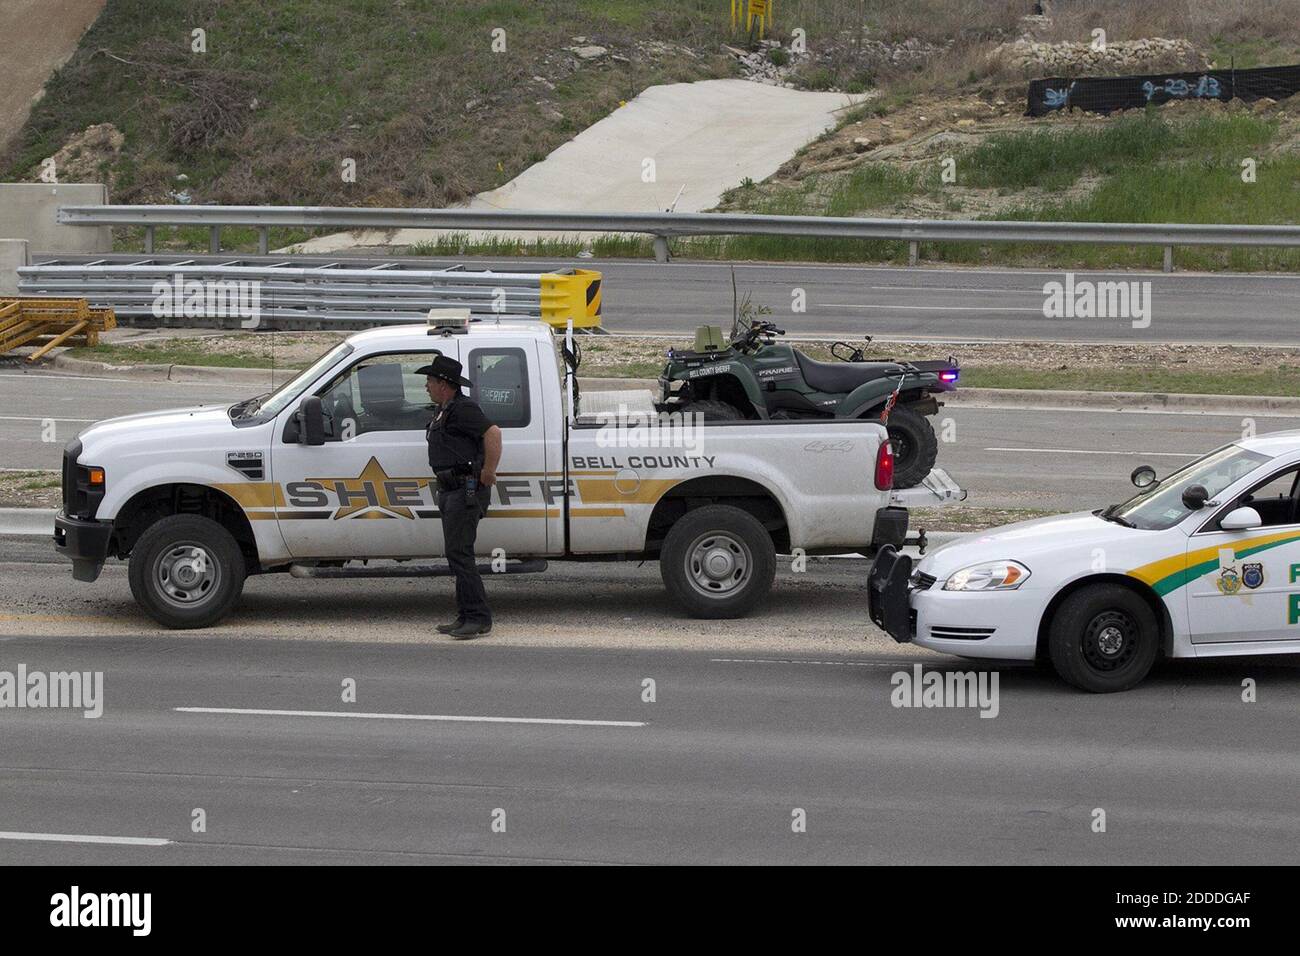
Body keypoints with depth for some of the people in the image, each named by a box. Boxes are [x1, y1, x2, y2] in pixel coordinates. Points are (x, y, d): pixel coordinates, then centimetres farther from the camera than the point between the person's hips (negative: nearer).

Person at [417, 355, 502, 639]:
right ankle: (466, 617, 14)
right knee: (457, 555, 11)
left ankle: (479, 618, -14)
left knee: (459, 553, -13)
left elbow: (493, 433, -27)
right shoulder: (444, 411, 18)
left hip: (466, 490, -11)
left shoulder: (462, 409, -15)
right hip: (450, 490, 11)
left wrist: (488, 472, -22)